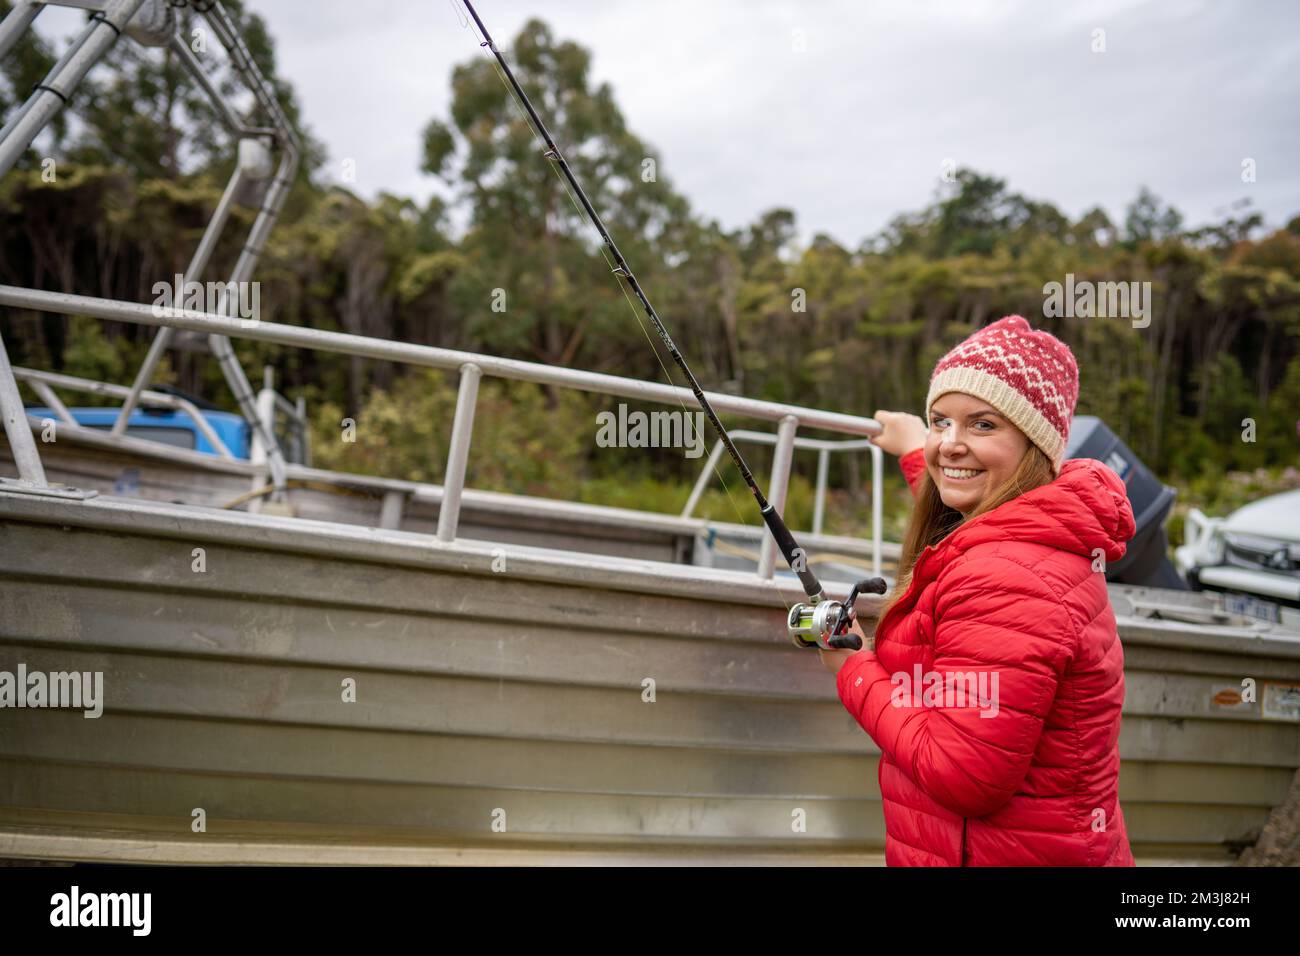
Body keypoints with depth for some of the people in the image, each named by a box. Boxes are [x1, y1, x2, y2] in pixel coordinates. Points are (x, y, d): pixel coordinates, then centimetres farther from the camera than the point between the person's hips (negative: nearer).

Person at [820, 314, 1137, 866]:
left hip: (1001, 854, -9)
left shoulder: (1005, 578, -29)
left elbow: (963, 775, -29)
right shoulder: (1051, 540, 0)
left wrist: (854, 669, -18)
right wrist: (916, 454, 36)